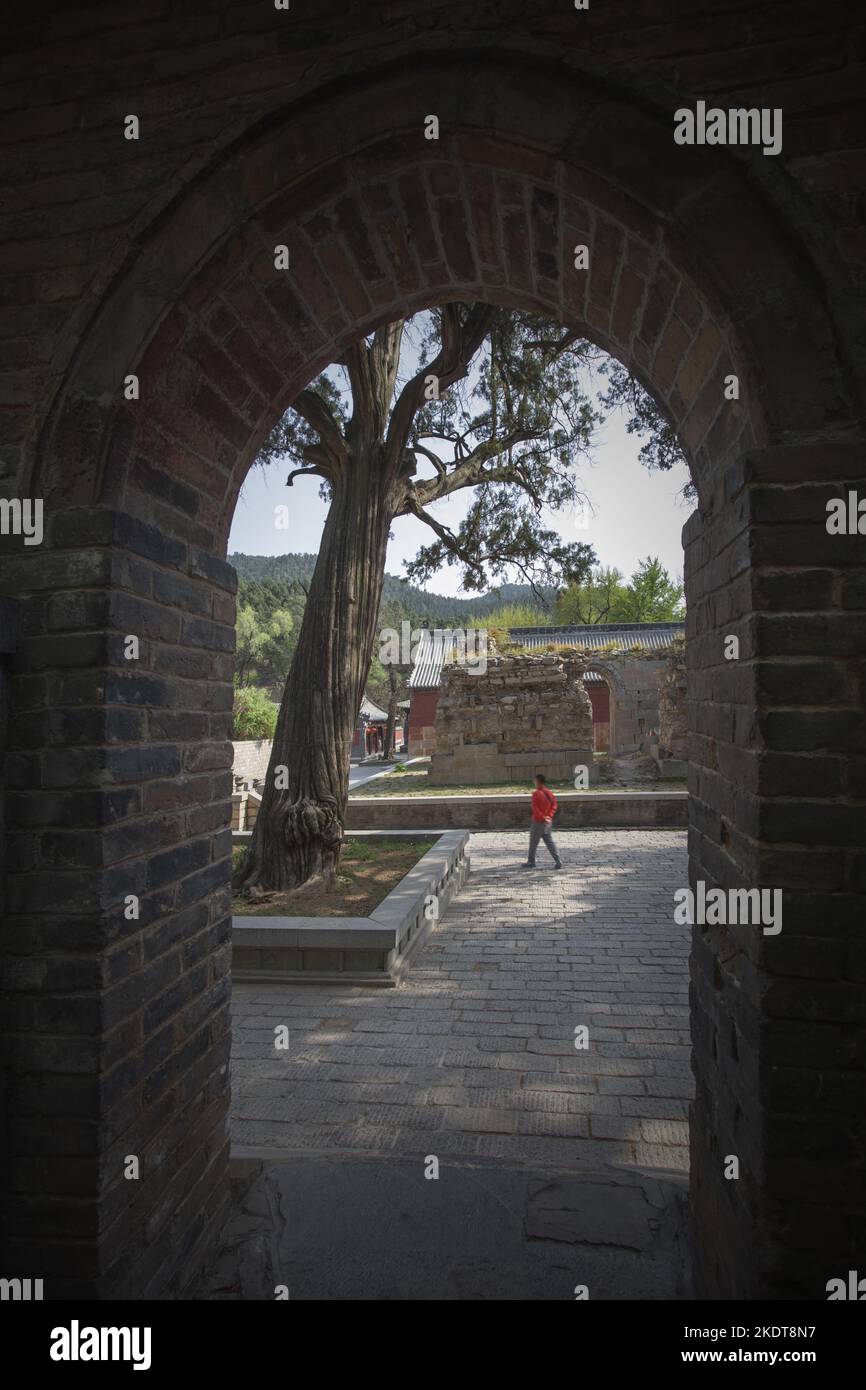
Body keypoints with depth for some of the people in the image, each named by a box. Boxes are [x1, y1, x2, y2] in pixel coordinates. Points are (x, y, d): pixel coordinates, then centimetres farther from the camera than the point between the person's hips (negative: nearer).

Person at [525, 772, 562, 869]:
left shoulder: (536, 794, -15)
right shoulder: (549, 793, 5)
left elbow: (535, 809, -20)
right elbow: (555, 805, 5)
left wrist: (542, 817, -14)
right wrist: (549, 816, -1)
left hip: (538, 822, -6)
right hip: (548, 822, 6)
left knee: (533, 843, 8)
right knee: (550, 842, 7)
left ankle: (531, 862, 17)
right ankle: (558, 861, -2)